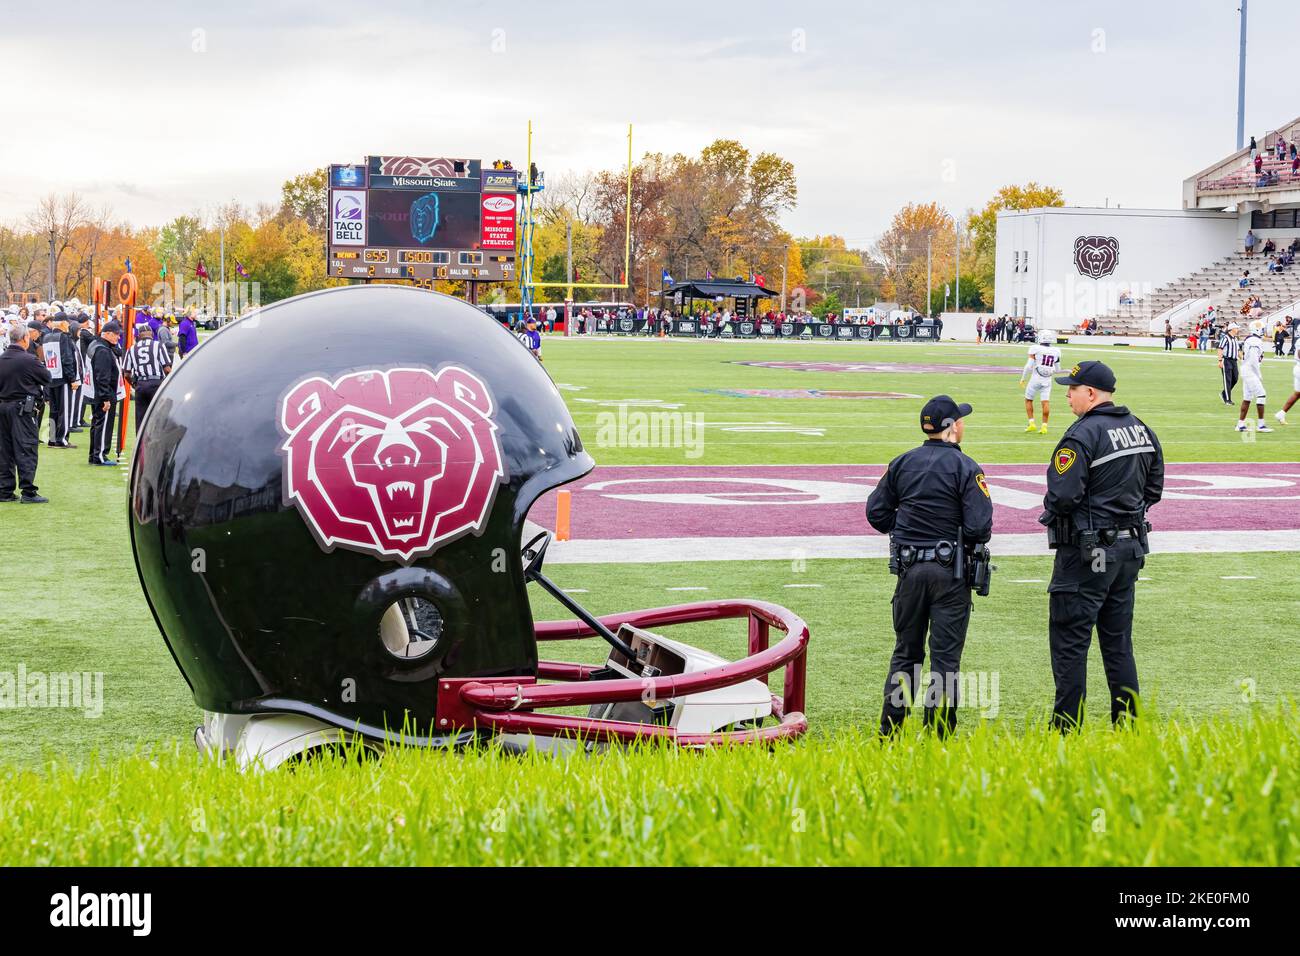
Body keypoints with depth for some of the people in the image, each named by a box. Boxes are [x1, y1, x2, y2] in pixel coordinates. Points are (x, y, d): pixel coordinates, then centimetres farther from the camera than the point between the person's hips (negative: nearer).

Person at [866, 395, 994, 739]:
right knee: (945, 656, 2)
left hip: (909, 569, 4)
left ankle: (889, 733, 15)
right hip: (950, 572, -4)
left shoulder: (901, 463, 4)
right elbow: (980, 526, -17)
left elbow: (876, 512, 6)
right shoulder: (965, 468, -10)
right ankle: (939, 735, 3)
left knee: (905, 652, 14)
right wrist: (972, 538, 5)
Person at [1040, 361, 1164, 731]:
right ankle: (1127, 725, 19)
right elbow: (1154, 488, 16)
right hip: (1130, 547, 8)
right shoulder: (1141, 429, 8)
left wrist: (1050, 508, -2)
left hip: (1086, 553, -8)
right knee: (1118, 642, 16)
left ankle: (1066, 730, 1)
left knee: (1069, 641, -1)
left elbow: (1062, 496, -23)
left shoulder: (1083, 434, -18)